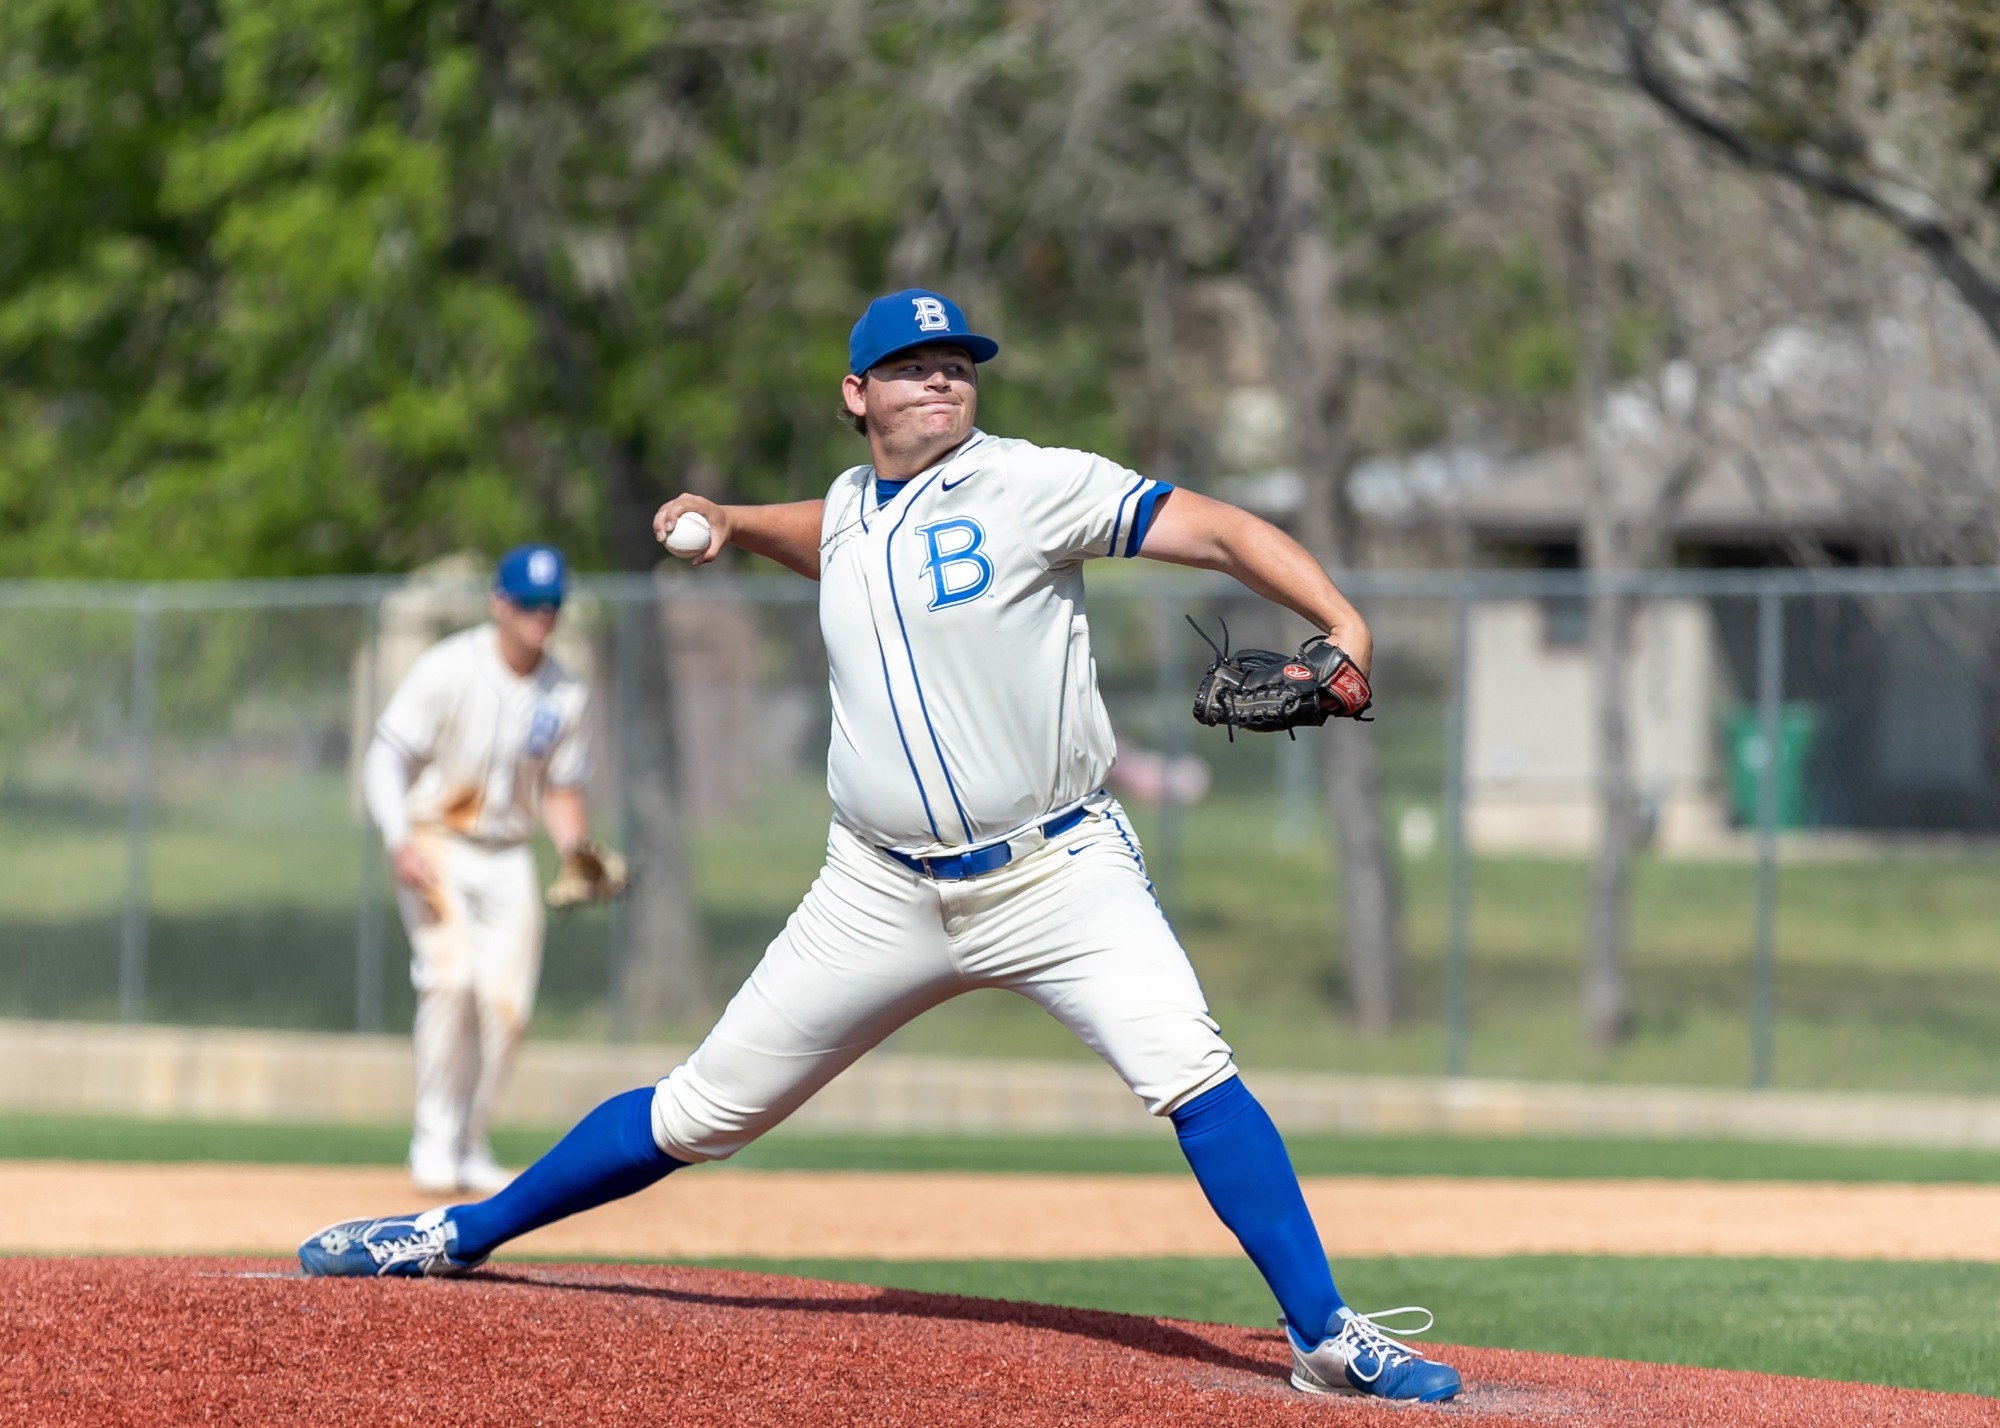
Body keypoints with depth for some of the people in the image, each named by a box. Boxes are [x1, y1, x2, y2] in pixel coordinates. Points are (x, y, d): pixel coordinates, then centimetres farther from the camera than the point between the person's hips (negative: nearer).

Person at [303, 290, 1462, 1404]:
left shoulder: (1032, 486, -7)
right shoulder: (852, 507, 10)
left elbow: (1216, 529, -17)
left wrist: (1343, 626, -31)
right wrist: (734, 525, 19)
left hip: (1057, 874, -4)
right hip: (885, 892, 4)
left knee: (1192, 1075, -23)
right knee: (702, 1113, 7)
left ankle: (1326, 1339, -17)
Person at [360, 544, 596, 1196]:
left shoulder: (565, 695, 2)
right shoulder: (446, 670, -13)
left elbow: (561, 790, 11)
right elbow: (386, 758, -14)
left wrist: (577, 851, -9)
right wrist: (401, 842, -28)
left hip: (507, 859, 4)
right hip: (435, 846, -4)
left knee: (506, 1004, -4)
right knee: (449, 976, -23)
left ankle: (472, 1149, 12)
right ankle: (434, 1142, -14)